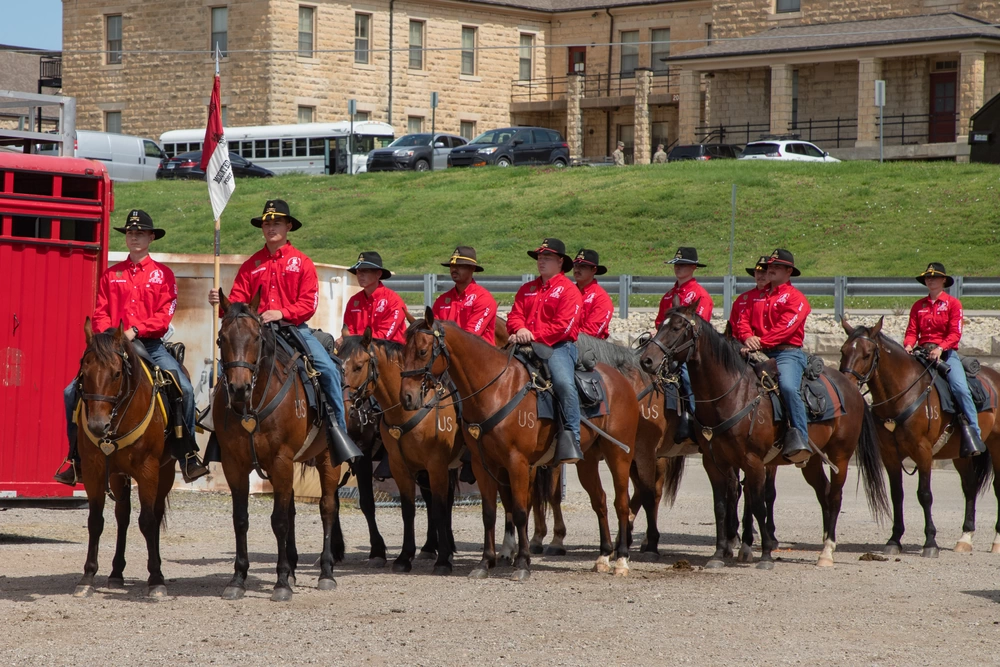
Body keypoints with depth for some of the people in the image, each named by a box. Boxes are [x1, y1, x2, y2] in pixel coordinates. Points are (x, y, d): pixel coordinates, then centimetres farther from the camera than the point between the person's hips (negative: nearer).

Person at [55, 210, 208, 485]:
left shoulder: (162, 274, 4)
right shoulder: (111, 274, 12)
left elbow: (164, 315, -6)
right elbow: (100, 314, 8)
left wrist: (135, 330, -19)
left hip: (151, 345, -3)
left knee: (184, 389, -25)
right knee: (72, 393, -9)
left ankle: (188, 456, -16)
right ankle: (77, 460, 3)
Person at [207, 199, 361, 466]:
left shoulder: (302, 262, 4)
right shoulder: (252, 264, 10)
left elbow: (308, 304, -5)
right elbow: (237, 302, 5)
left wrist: (281, 313, -20)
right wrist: (220, 303, -17)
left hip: (294, 328, -2)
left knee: (329, 370, -21)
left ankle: (338, 431, -12)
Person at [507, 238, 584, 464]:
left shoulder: (568, 289, 1)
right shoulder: (527, 289, 21)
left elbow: (563, 325, -11)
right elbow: (515, 315, 12)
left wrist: (535, 336, -18)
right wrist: (520, 330, -12)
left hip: (559, 346, -6)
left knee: (563, 382, -32)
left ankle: (571, 438, -30)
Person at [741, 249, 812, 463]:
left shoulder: (796, 298, 3)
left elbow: (786, 327, -10)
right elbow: (744, 320, 13)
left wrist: (761, 342, -20)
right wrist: (748, 338, -10)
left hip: (788, 352, -7)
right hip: (760, 354, 7)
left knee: (788, 386, -33)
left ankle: (799, 440, -35)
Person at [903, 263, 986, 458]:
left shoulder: (953, 304, 2)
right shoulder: (918, 306, 14)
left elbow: (955, 333, -7)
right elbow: (912, 331, 9)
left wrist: (940, 348, -23)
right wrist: (908, 345, -14)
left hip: (947, 353, -4)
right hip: (922, 352, 4)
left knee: (960, 388, -25)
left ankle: (973, 433, -18)